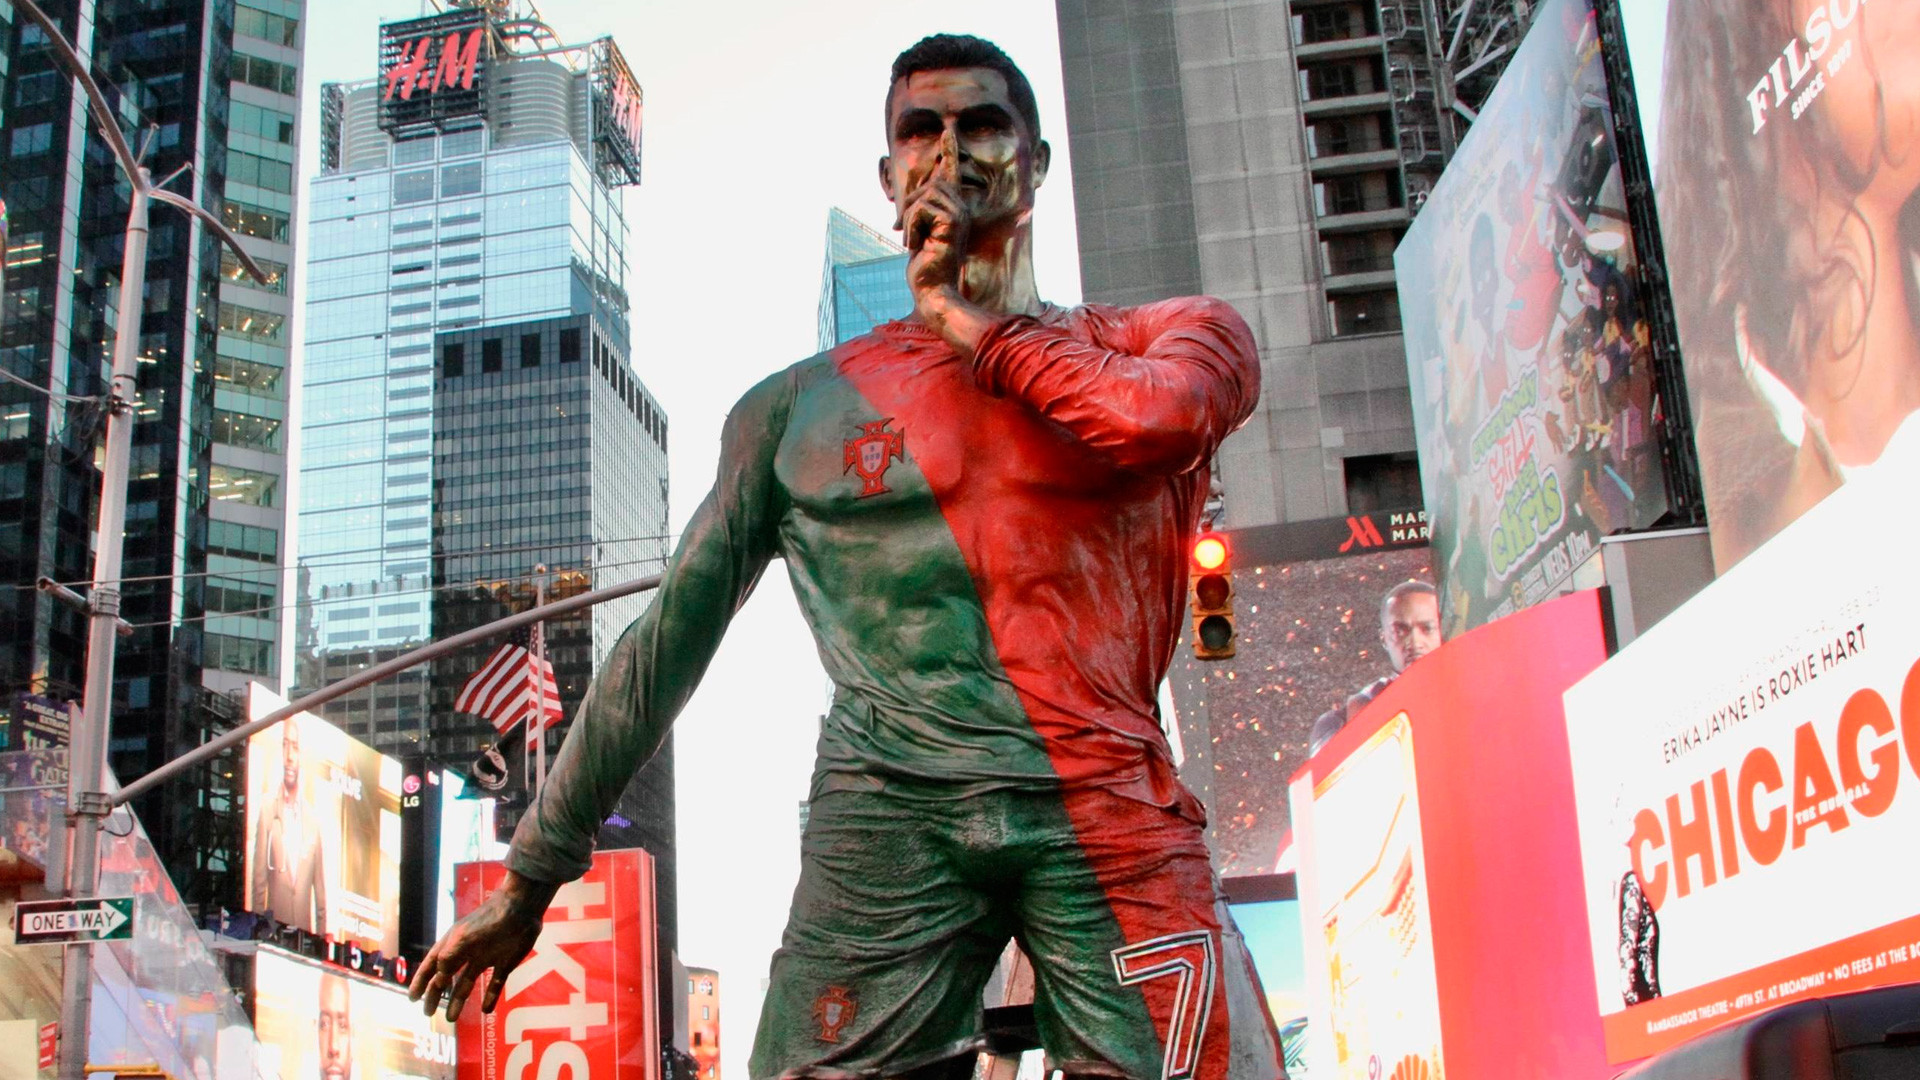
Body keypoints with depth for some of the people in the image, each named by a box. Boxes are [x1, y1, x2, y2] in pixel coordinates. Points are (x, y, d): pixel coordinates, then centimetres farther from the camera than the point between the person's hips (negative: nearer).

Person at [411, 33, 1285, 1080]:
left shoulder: (1162, 333, 16)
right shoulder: (798, 406, 17)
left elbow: (1159, 418, -10)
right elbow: (667, 642, 18)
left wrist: (968, 324, 6)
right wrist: (529, 879, 17)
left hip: (1107, 809, 0)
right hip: (885, 824, 1)